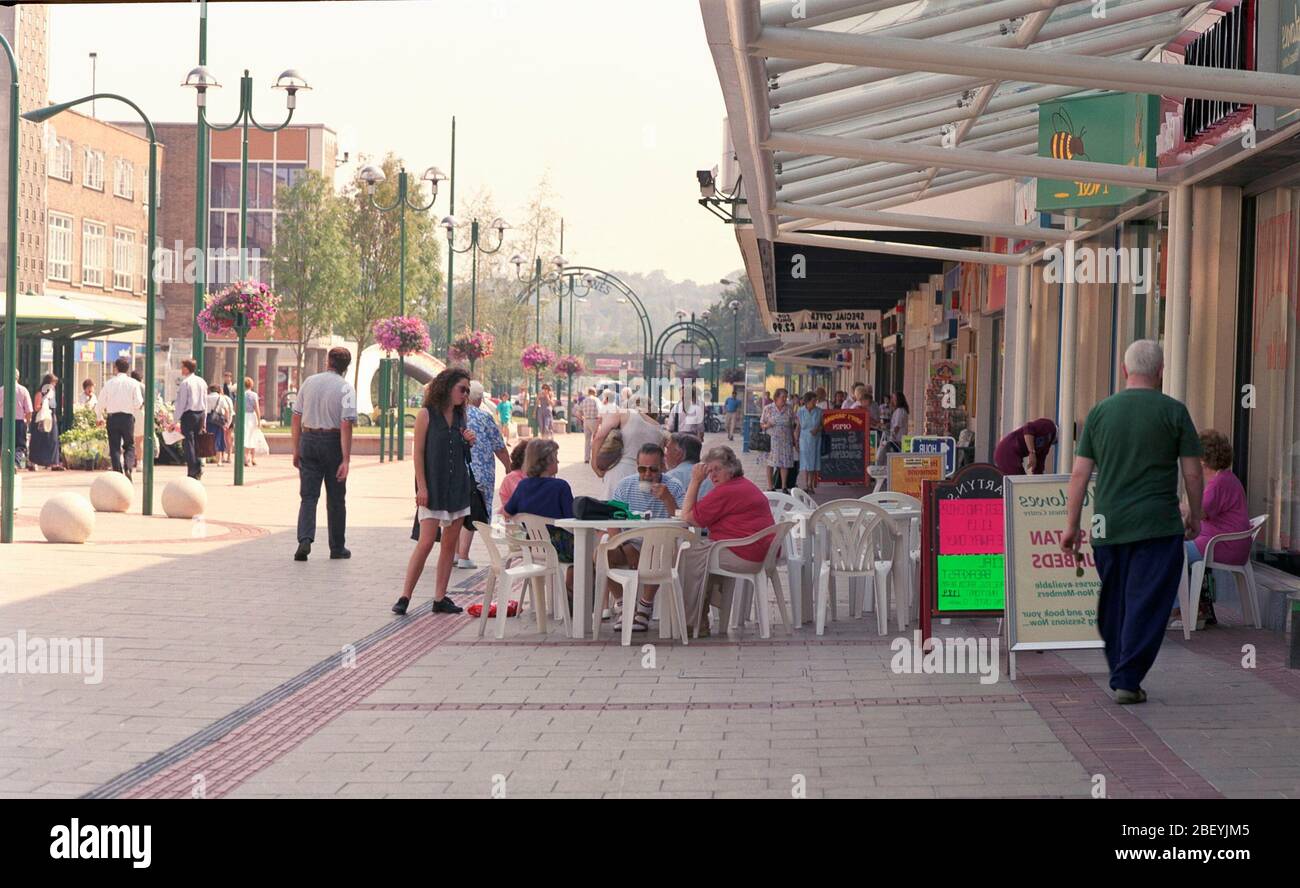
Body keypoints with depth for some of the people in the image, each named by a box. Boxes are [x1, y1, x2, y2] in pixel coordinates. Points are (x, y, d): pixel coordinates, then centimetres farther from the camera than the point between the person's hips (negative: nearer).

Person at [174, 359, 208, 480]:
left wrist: (176, 420, -7)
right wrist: (204, 419, 18)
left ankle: (192, 472, -5)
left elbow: (181, 402, -12)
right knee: (196, 442, 14)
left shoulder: (185, 383, -11)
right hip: (201, 414, 6)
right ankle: (198, 470, 13)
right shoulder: (202, 382, 10)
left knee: (189, 442, -3)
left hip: (189, 414, -6)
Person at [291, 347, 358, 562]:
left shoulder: (309, 382, 5)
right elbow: (346, 425, -14)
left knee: (308, 496, 3)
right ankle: (337, 548, 17)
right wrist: (346, 459, -15)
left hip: (308, 440, 3)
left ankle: (305, 539, -17)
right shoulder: (345, 388, -7)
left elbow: (296, 418, 5)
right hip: (332, 442, -3)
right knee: (336, 499, 9)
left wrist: (296, 449, 12)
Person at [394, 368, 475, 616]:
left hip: (458, 486, 6)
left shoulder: (460, 417, 11)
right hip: (433, 487, -6)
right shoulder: (427, 415, -6)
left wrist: (469, 442, 1)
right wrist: (422, 487, -14)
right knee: (426, 542, -11)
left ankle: (440, 598, 11)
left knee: (450, 543, 6)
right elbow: (419, 452, -8)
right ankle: (404, 597, -5)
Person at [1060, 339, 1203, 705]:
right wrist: (1195, 515, 14)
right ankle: (1128, 681, -6)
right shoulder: (1173, 411, -2)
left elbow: (1080, 473, 4)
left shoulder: (1100, 412, 6)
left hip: (1108, 527, 4)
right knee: (1147, 605, -1)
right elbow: (1192, 472, -1)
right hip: (1157, 525, -3)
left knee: (1113, 604, 15)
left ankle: (1119, 674, 23)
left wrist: (1071, 525, 9)